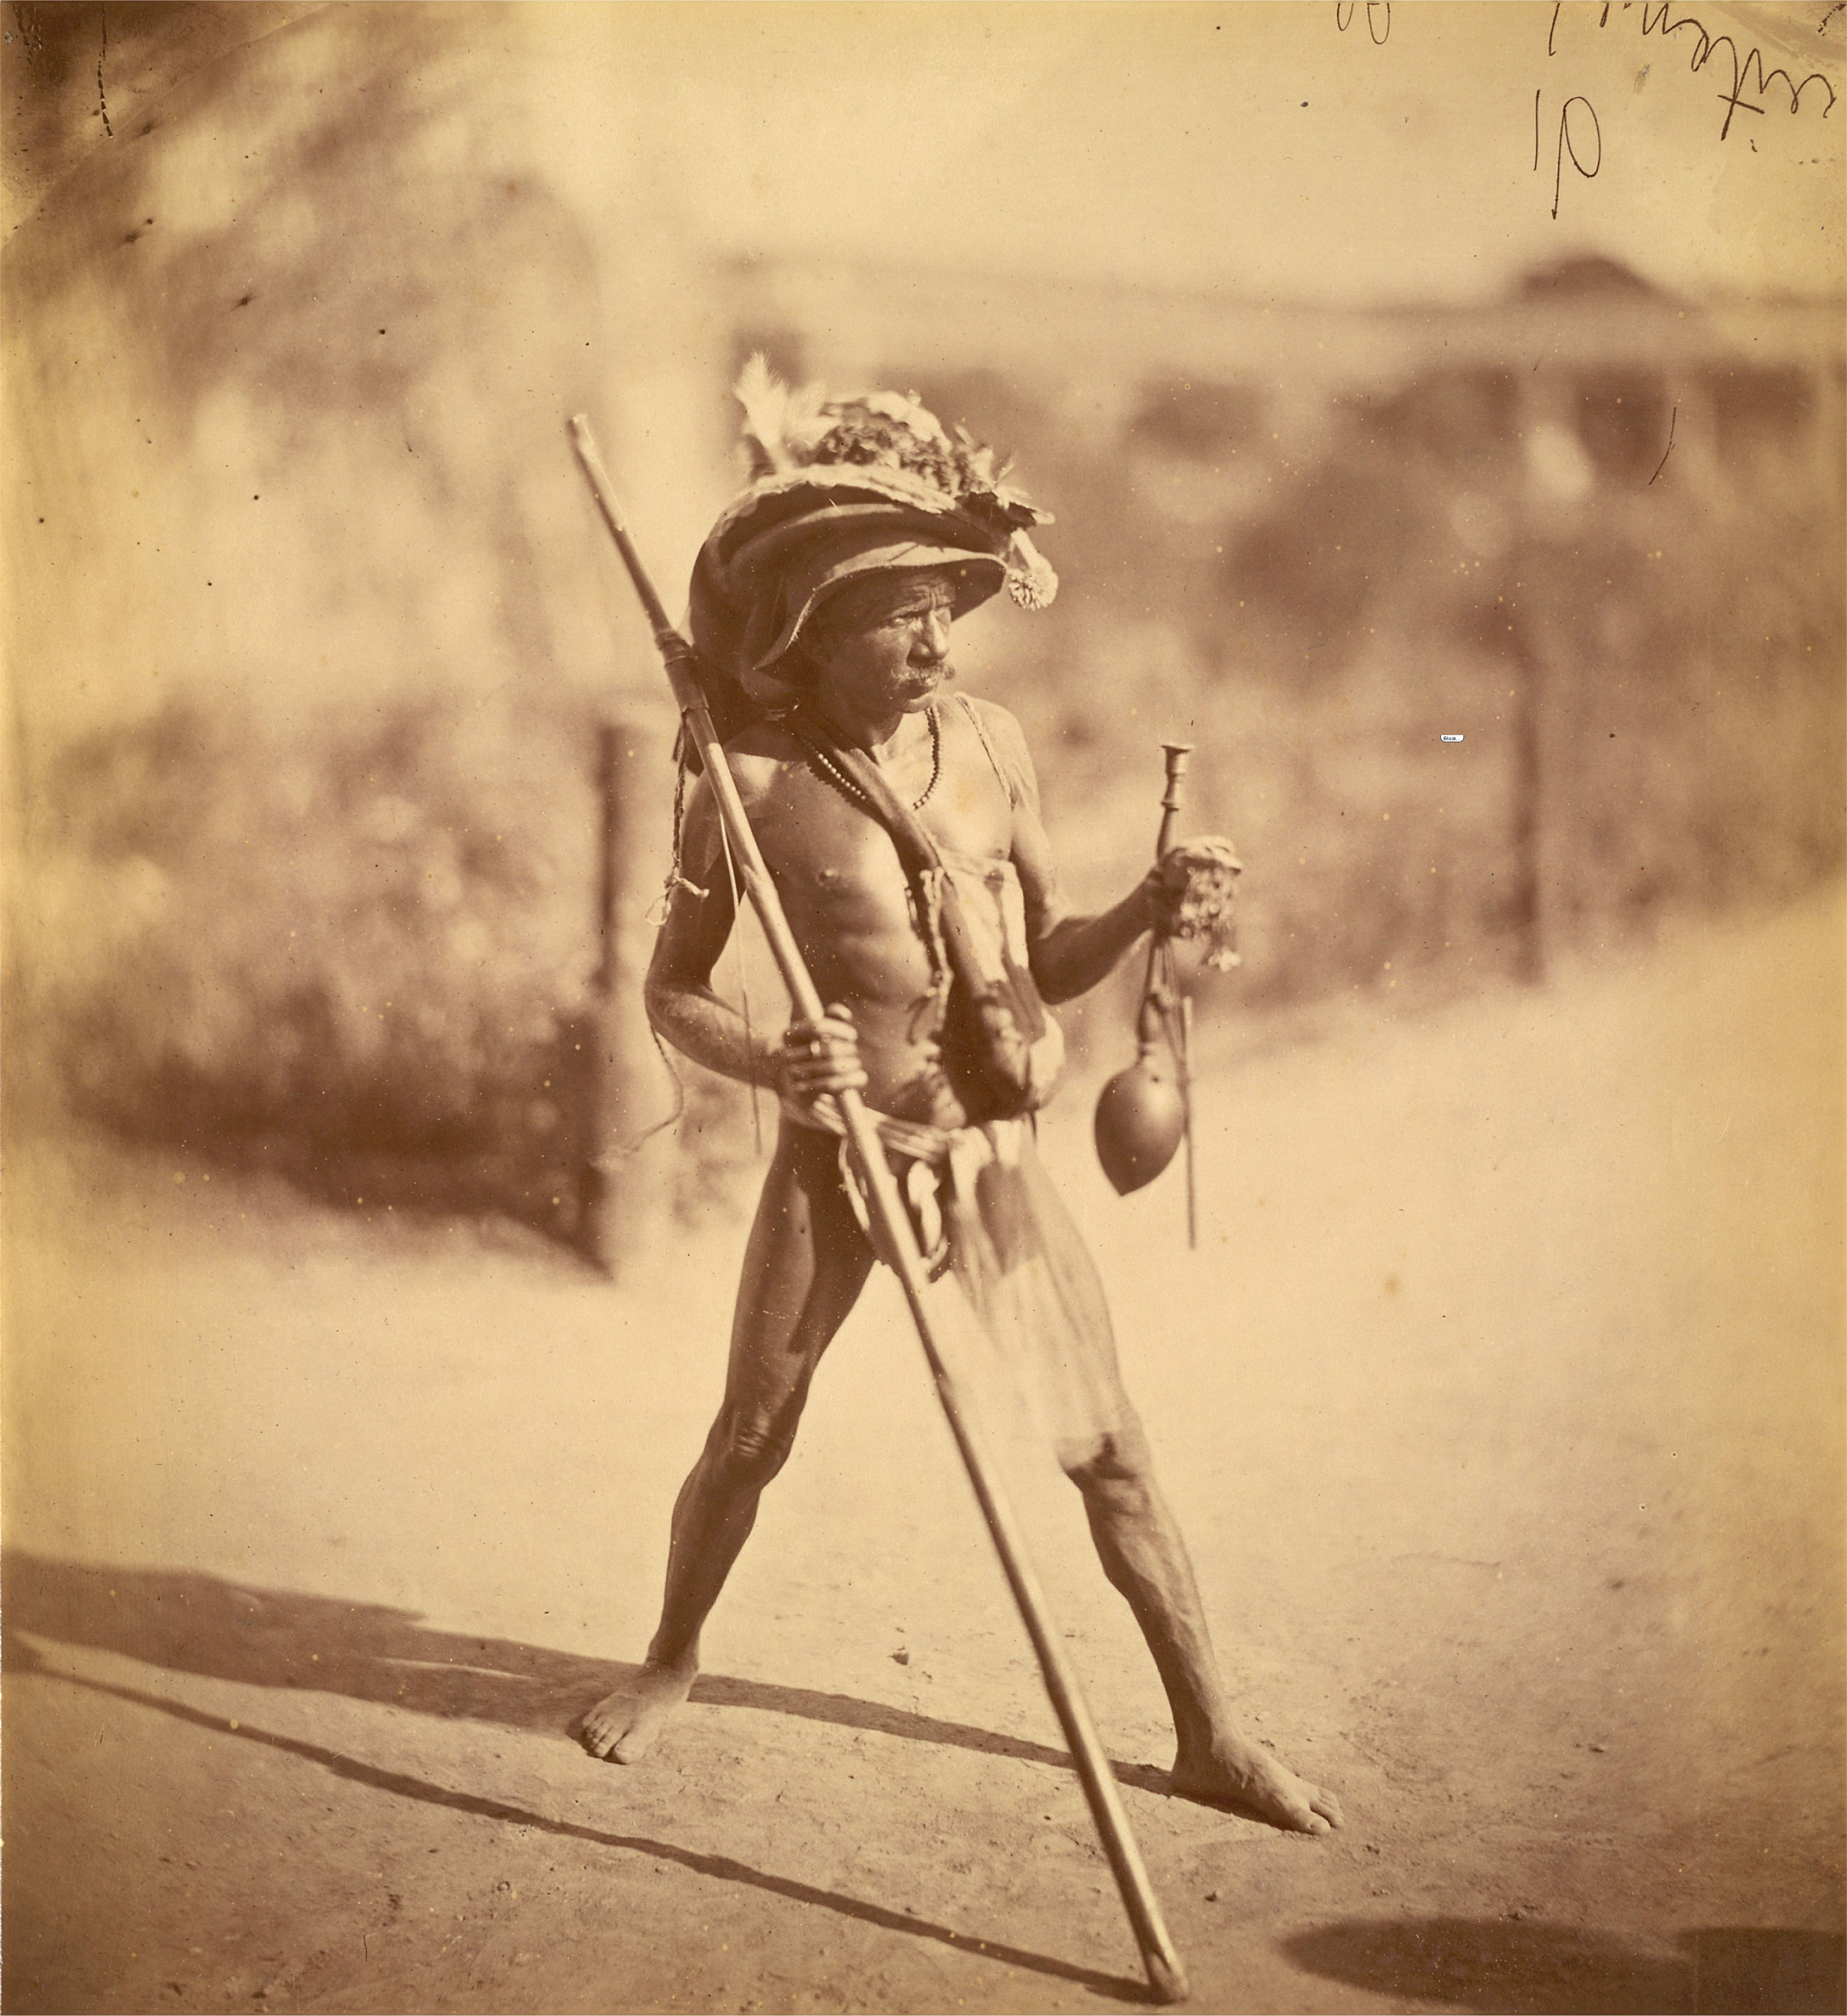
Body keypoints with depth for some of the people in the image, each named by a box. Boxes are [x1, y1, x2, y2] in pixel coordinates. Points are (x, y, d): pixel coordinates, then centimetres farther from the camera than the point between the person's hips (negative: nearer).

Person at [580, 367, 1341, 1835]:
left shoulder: (990, 741, -1)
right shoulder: (754, 785, -11)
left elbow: (1051, 960, 8)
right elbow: (673, 994, -3)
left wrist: (1151, 908, -10)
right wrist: (772, 1061, -22)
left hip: (994, 1153, 2)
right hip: (835, 1156, -2)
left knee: (1108, 1448, 3)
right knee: (751, 1435, 10)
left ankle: (1212, 1735, 16)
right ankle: (673, 1662, 38)